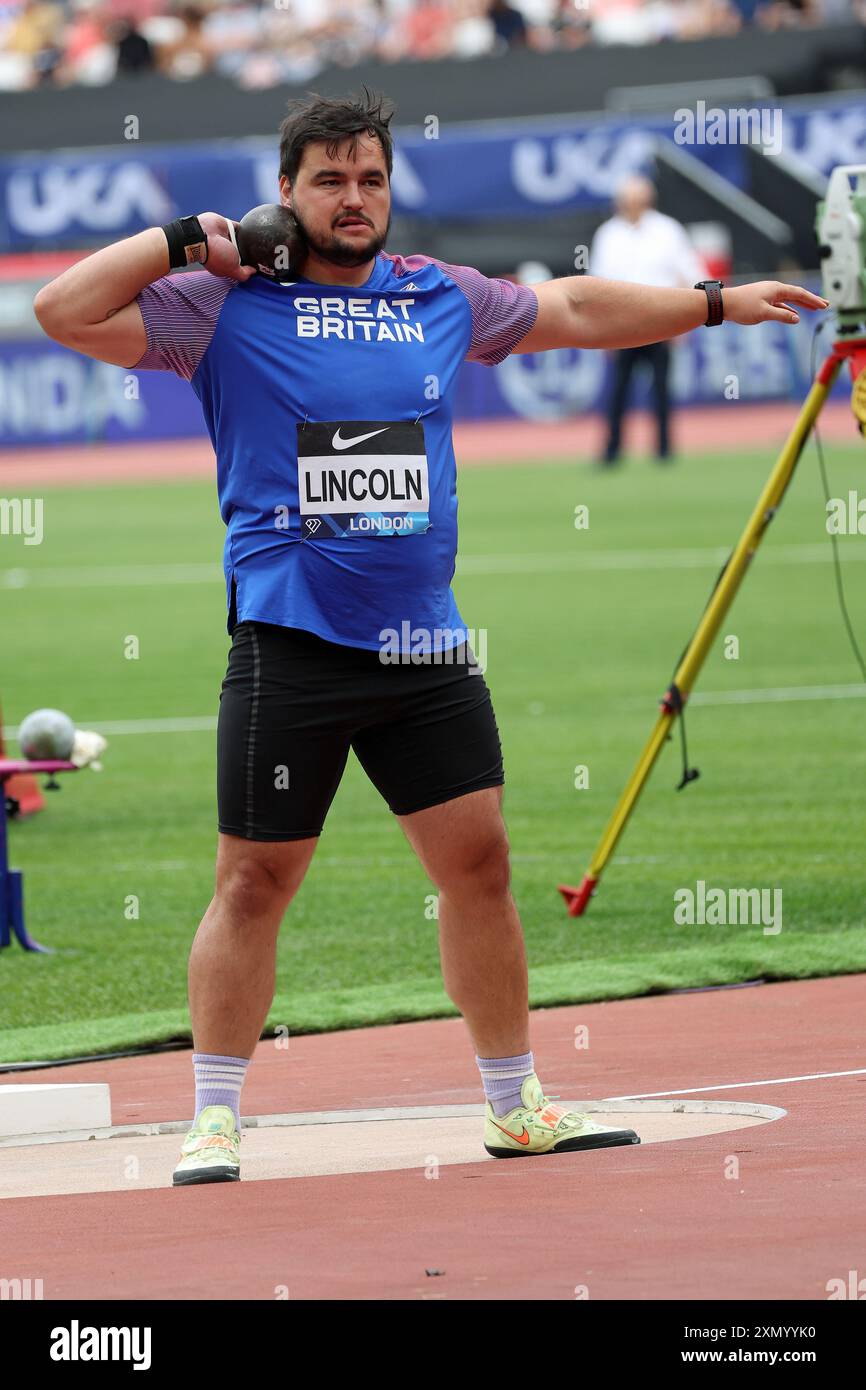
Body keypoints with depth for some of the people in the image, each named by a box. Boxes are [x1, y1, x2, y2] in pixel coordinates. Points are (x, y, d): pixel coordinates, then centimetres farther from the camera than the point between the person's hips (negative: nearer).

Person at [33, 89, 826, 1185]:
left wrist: (718, 303, 32)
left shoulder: (440, 299, 13)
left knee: (477, 861, 7)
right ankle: (215, 1123, 6)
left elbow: (574, 310, 27)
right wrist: (186, 240, -10)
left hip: (425, 644, 5)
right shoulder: (224, 305, 0)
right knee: (254, 881, -3)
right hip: (290, 641, -5)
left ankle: (514, 1105, 20)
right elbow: (65, 311, -8)